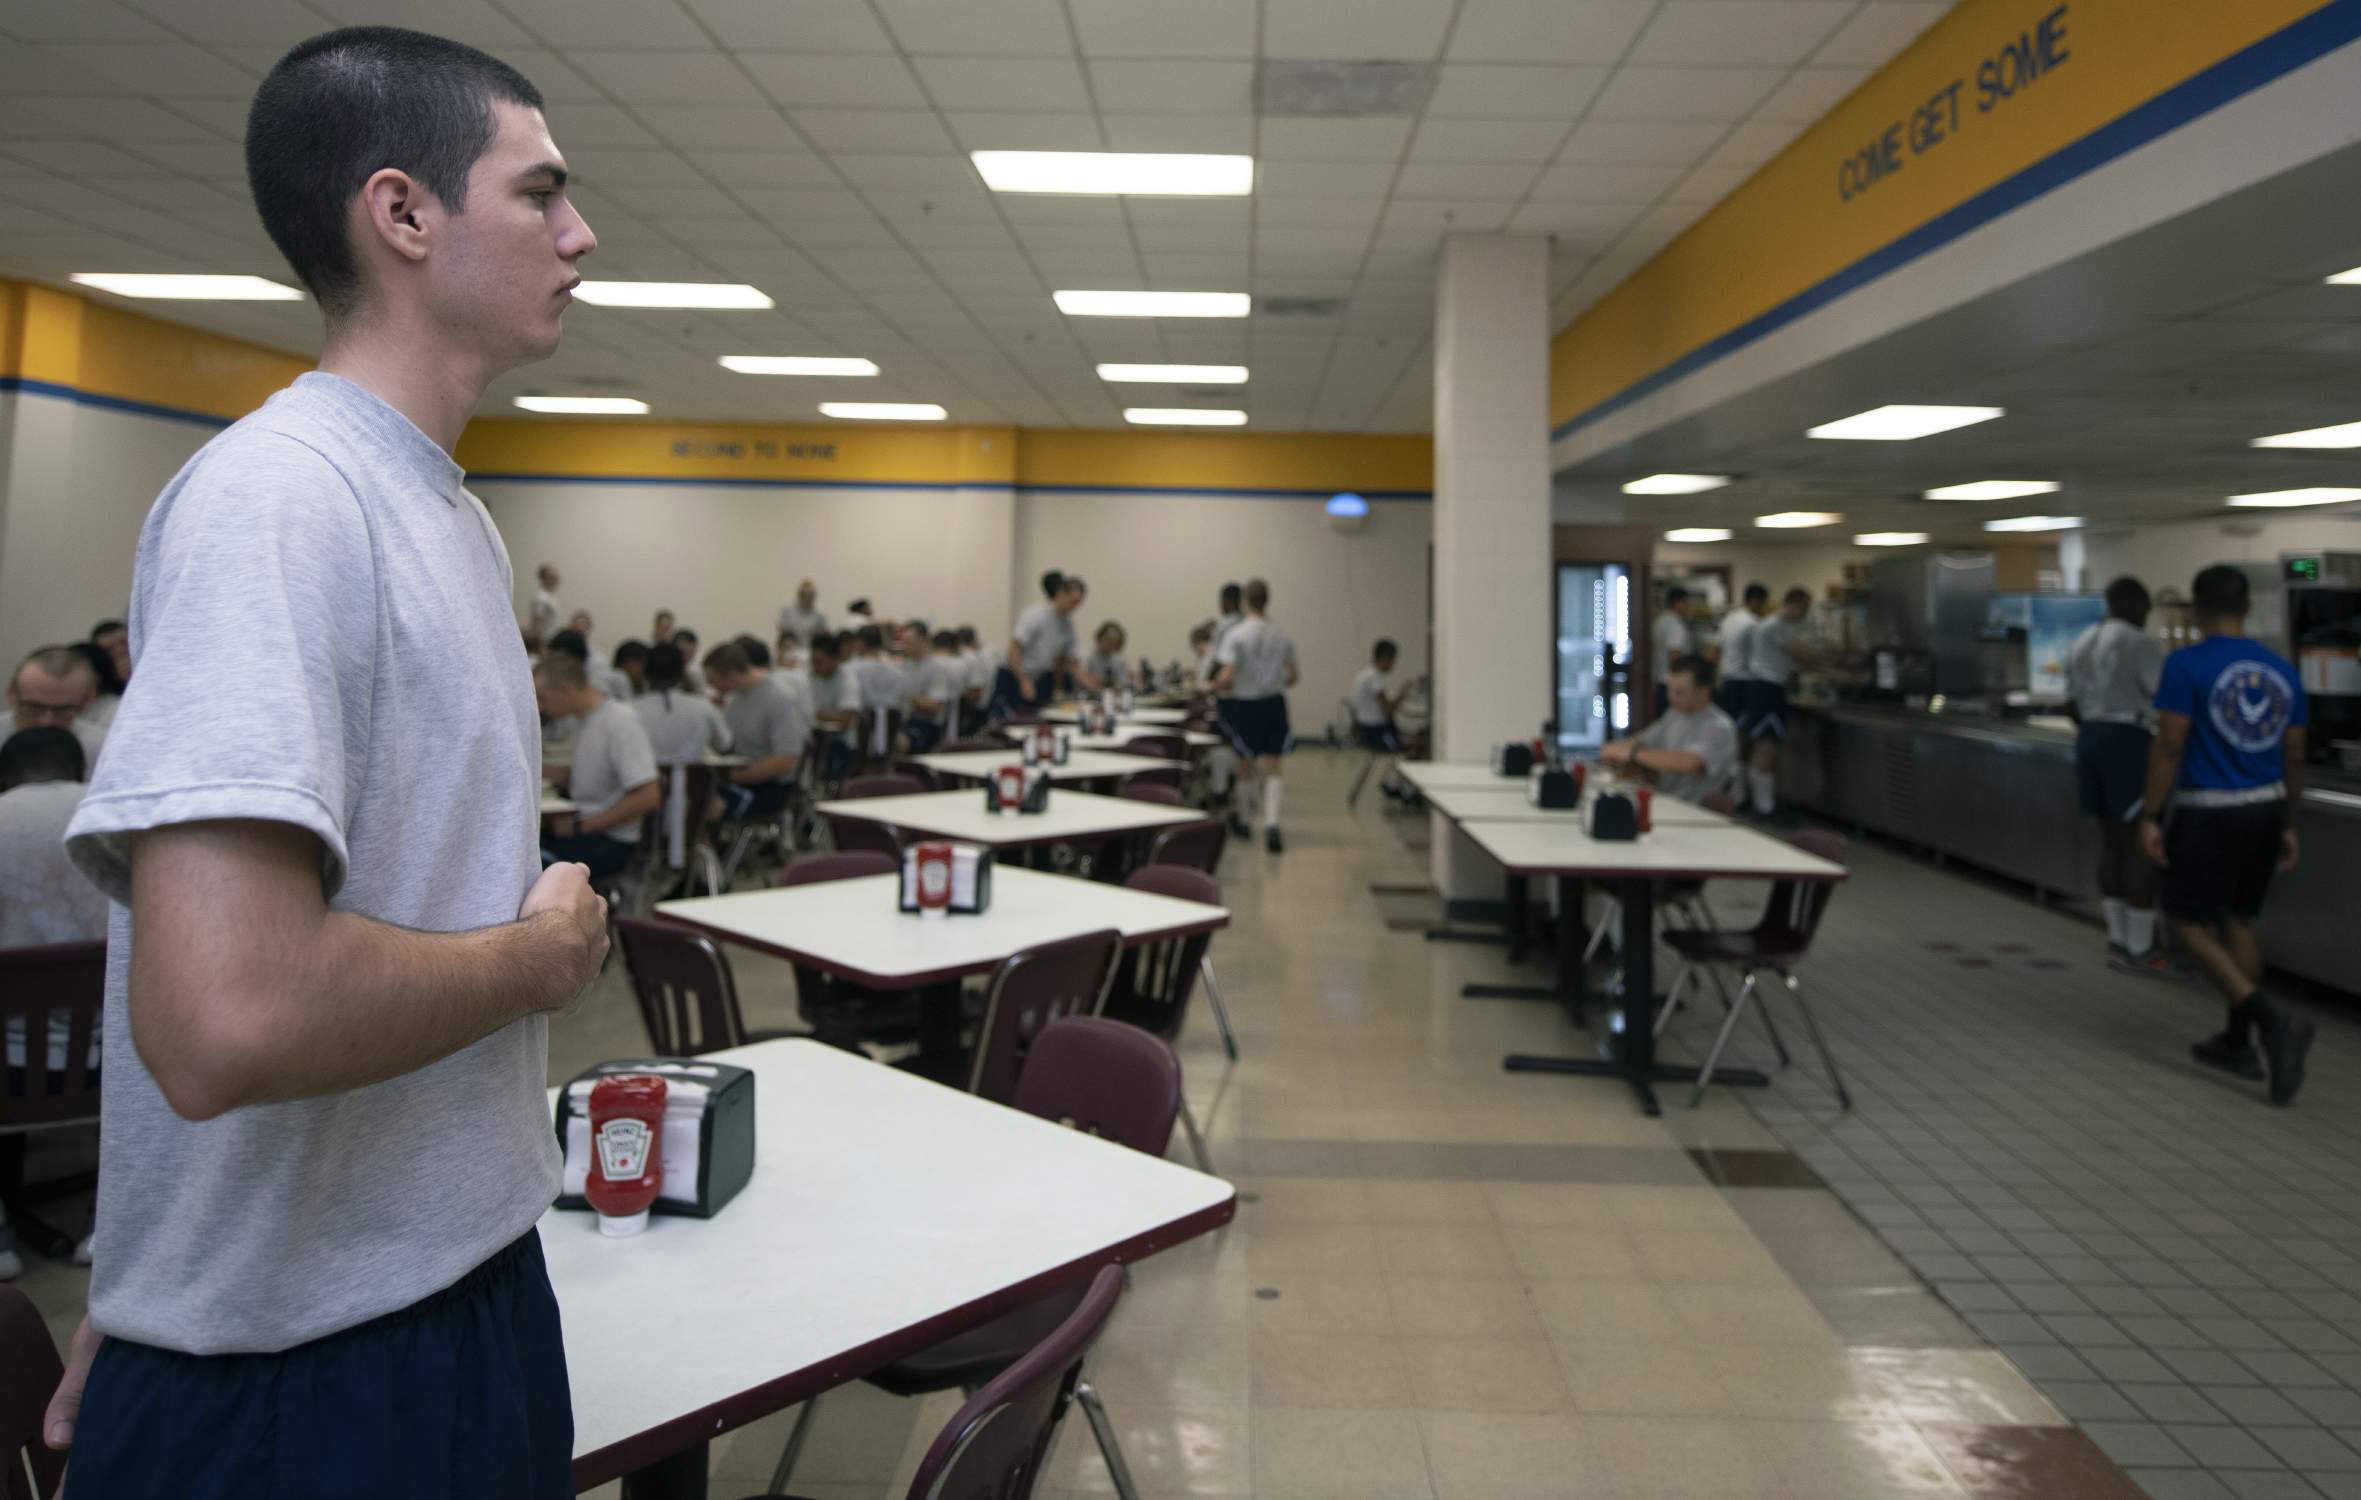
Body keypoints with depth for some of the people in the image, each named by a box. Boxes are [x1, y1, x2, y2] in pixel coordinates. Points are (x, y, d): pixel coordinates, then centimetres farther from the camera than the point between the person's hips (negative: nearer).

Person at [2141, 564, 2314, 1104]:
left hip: (2210, 814, -6)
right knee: (2236, 920, 16)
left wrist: (2150, 816, -10)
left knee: (2190, 923, 3)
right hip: (2266, 809, 7)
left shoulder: (2187, 664, -12)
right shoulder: (2281, 670, 7)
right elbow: (2294, 759, 12)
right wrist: (2288, 826, 20)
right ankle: (2238, 1044, 23)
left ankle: (2271, 1021, -14)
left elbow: (2169, 745, -15)